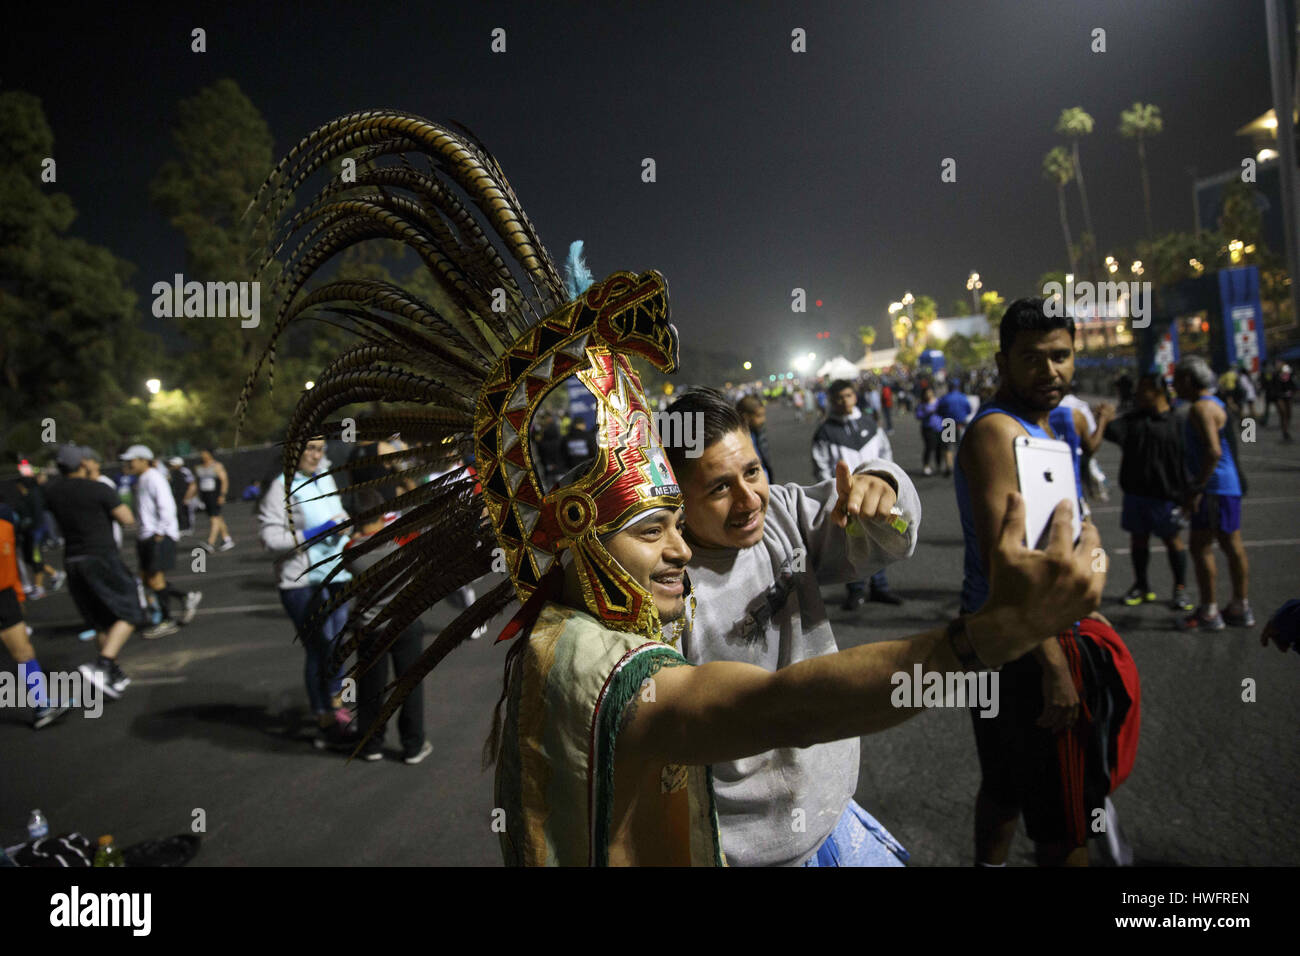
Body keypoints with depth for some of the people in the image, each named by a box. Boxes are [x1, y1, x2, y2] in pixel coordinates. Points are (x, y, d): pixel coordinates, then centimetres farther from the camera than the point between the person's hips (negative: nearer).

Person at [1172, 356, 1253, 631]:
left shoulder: (1201, 408, -15)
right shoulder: (1215, 403, 17)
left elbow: (1213, 451, -25)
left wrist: (1196, 489, -23)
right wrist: (1197, 485, 22)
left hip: (1215, 489, -10)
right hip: (1230, 485, 10)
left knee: (1201, 547, -5)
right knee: (1233, 547, 13)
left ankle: (1209, 613, -1)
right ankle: (1240, 608, 21)